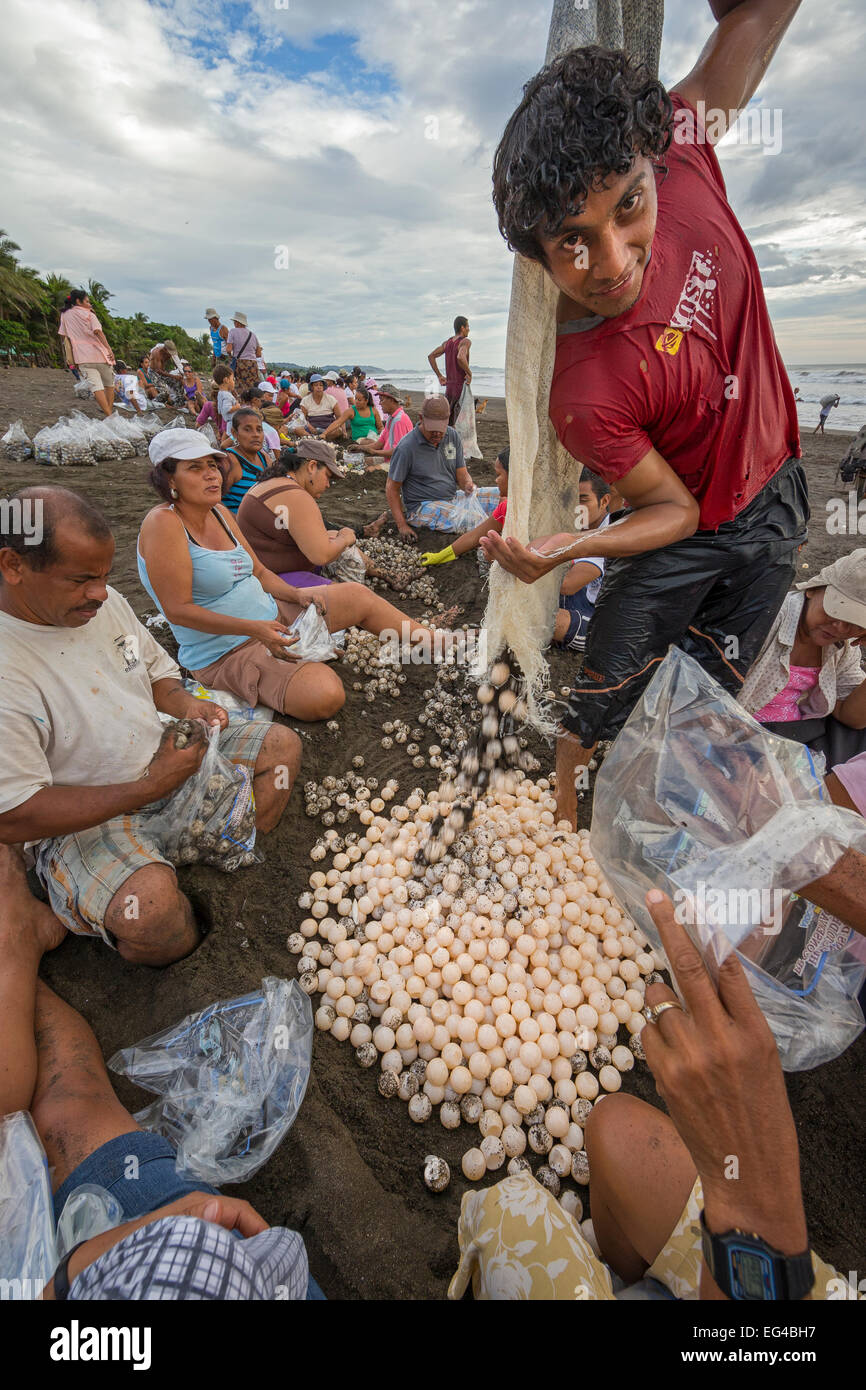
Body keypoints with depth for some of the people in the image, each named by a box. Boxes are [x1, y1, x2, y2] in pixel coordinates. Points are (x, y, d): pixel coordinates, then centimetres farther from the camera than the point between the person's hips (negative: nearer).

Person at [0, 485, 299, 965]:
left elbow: (157, 672, 13)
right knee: (152, 904, -35)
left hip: (166, 756, 8)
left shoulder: (105, 603, -4)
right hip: (83, 819, -7)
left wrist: (185, 705, -10)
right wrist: (148, 788, -26)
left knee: (281, 745, 2)